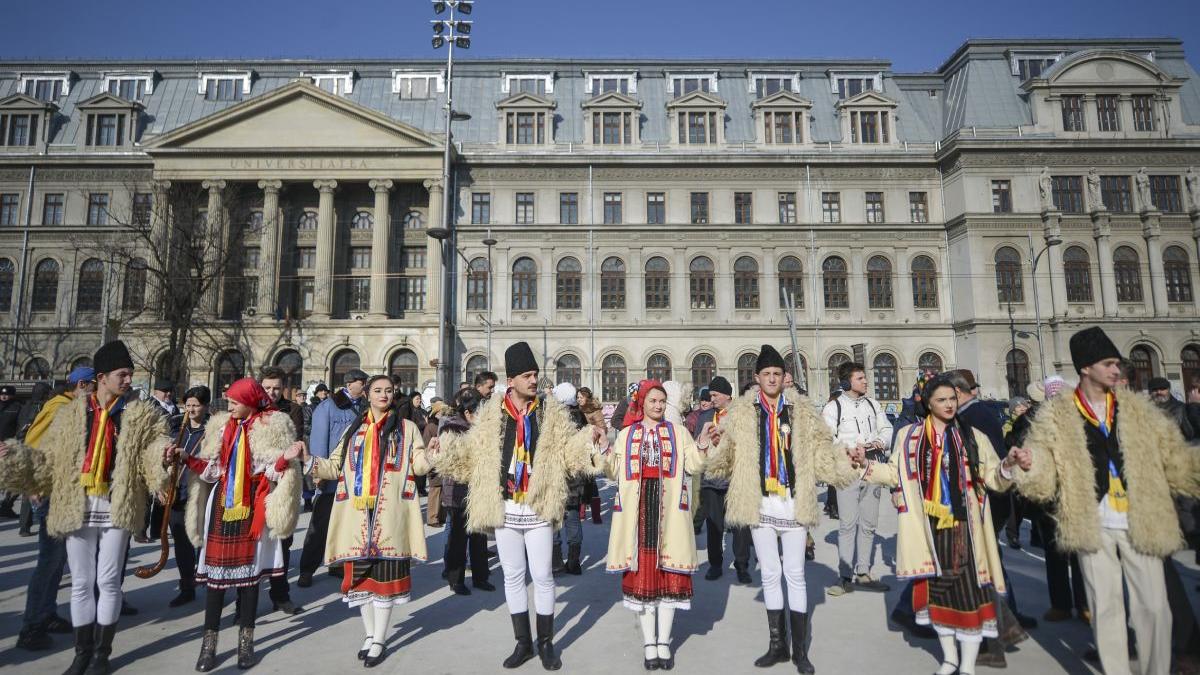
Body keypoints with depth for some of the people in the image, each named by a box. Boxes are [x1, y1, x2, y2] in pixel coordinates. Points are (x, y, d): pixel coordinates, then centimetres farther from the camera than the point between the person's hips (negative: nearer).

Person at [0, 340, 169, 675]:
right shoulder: (70, 413, 4)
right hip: (77, 508, 2)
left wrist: (165, 456, -32)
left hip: (116, 508, -2)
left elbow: (155, 449, -10)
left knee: (108, 581, 6)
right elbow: (47, 459, 8)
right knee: (81, 583, 12)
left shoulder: (141, 415, -1)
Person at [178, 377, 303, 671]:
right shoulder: (220, 425, 8)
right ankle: (209, 642, 15)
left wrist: (286, 458, -26)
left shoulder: (273, 426, -4)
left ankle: (246, 640, 18)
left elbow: (272, 471, -6)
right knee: (215, 571, 4)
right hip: (221, 505, 3)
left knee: (249, 571, 5)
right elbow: (212, 469, 8)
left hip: (252, 508, -3)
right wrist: (186, 457, -4)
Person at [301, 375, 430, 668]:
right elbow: (336, 466, 13)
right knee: (361, 572, 9)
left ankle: (379, 640, 13)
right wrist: (308, 461, -3)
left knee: (386, 573, 0)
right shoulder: (353, 429, 15)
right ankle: (369, 634, 26)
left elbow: (419, 464, 0)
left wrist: (433, 456, -21)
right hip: (357, 512, 3)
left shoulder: (407, 428, 7)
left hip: (390, 513, -3)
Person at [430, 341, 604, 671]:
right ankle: (523, 642, 29)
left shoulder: (552, 413, -1)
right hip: (504, 510, 2)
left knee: (542, 576, 6)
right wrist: (446, 447, -7)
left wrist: (588, 439, -18)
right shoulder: (491, 414, 1)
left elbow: (568, 451, 0)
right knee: (512, 576, 13)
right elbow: (472, 452, 7)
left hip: (538, 510, -1)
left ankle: (546, 643, 24)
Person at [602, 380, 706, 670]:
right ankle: (649, 643, 13)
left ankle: (664, 642, 15)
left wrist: (703, 445, -11)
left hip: (668, 510, 0)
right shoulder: (626, 434, 11)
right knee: (641, 572, 2)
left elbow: (693, 466, 3)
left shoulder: (677, 432, 10)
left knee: (668, 573, 3)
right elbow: (615, 472, 8)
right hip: (637, 510, 0)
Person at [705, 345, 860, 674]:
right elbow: (726, 459, 1)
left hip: (793, 502, 0)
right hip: (760, 503, 1)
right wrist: (716, 443, -18)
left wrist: (845, 459, -9)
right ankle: (777, 644, 25)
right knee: (769, 574, 11)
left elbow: (820, 452, 6)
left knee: (794, 573, 5)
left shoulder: (802, 411, 3)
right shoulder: (741, 413, 2)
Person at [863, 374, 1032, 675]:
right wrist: (865, 464, -7)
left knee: (968, 589, -1)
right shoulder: (909, 436, 4)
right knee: (937, 588, 11)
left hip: (963, 525, -1)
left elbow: (991, 477, -3)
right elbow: (895, 473, 6)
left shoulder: (973, 436, 2)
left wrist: (1008, 463, -21)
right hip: (929, 525, 1)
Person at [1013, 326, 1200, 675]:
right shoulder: (1056, 416, -2)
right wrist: (1025, 469, -27)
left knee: (1154, 606, 6)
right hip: (1093, 525, -2)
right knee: (1106, 606, 7)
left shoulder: (1137, 408, 7)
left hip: (1140, 524, 2)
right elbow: (1042, 474, -6)